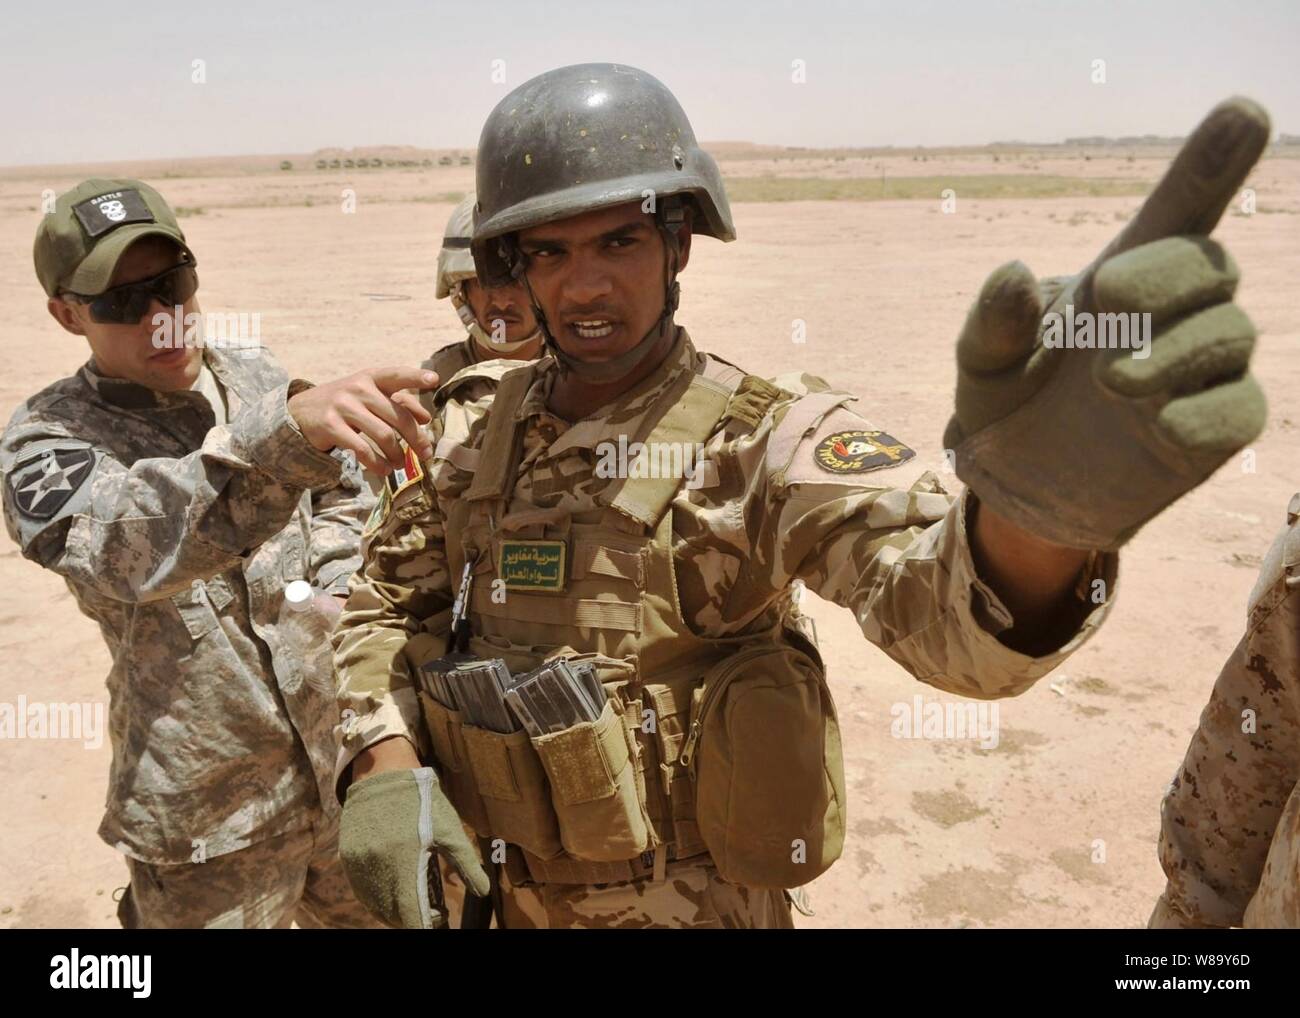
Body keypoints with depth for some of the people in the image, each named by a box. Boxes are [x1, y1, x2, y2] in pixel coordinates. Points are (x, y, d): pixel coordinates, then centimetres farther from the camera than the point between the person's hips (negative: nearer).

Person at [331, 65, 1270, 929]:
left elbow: (940, 608, -35)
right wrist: (382, 767, -12)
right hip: (497, 891, 4)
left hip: (685, 906, -4)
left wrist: (1039, 505, -57)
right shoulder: (470, 431, -4)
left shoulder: (769, 442, -19)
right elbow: (384, 603, 6)